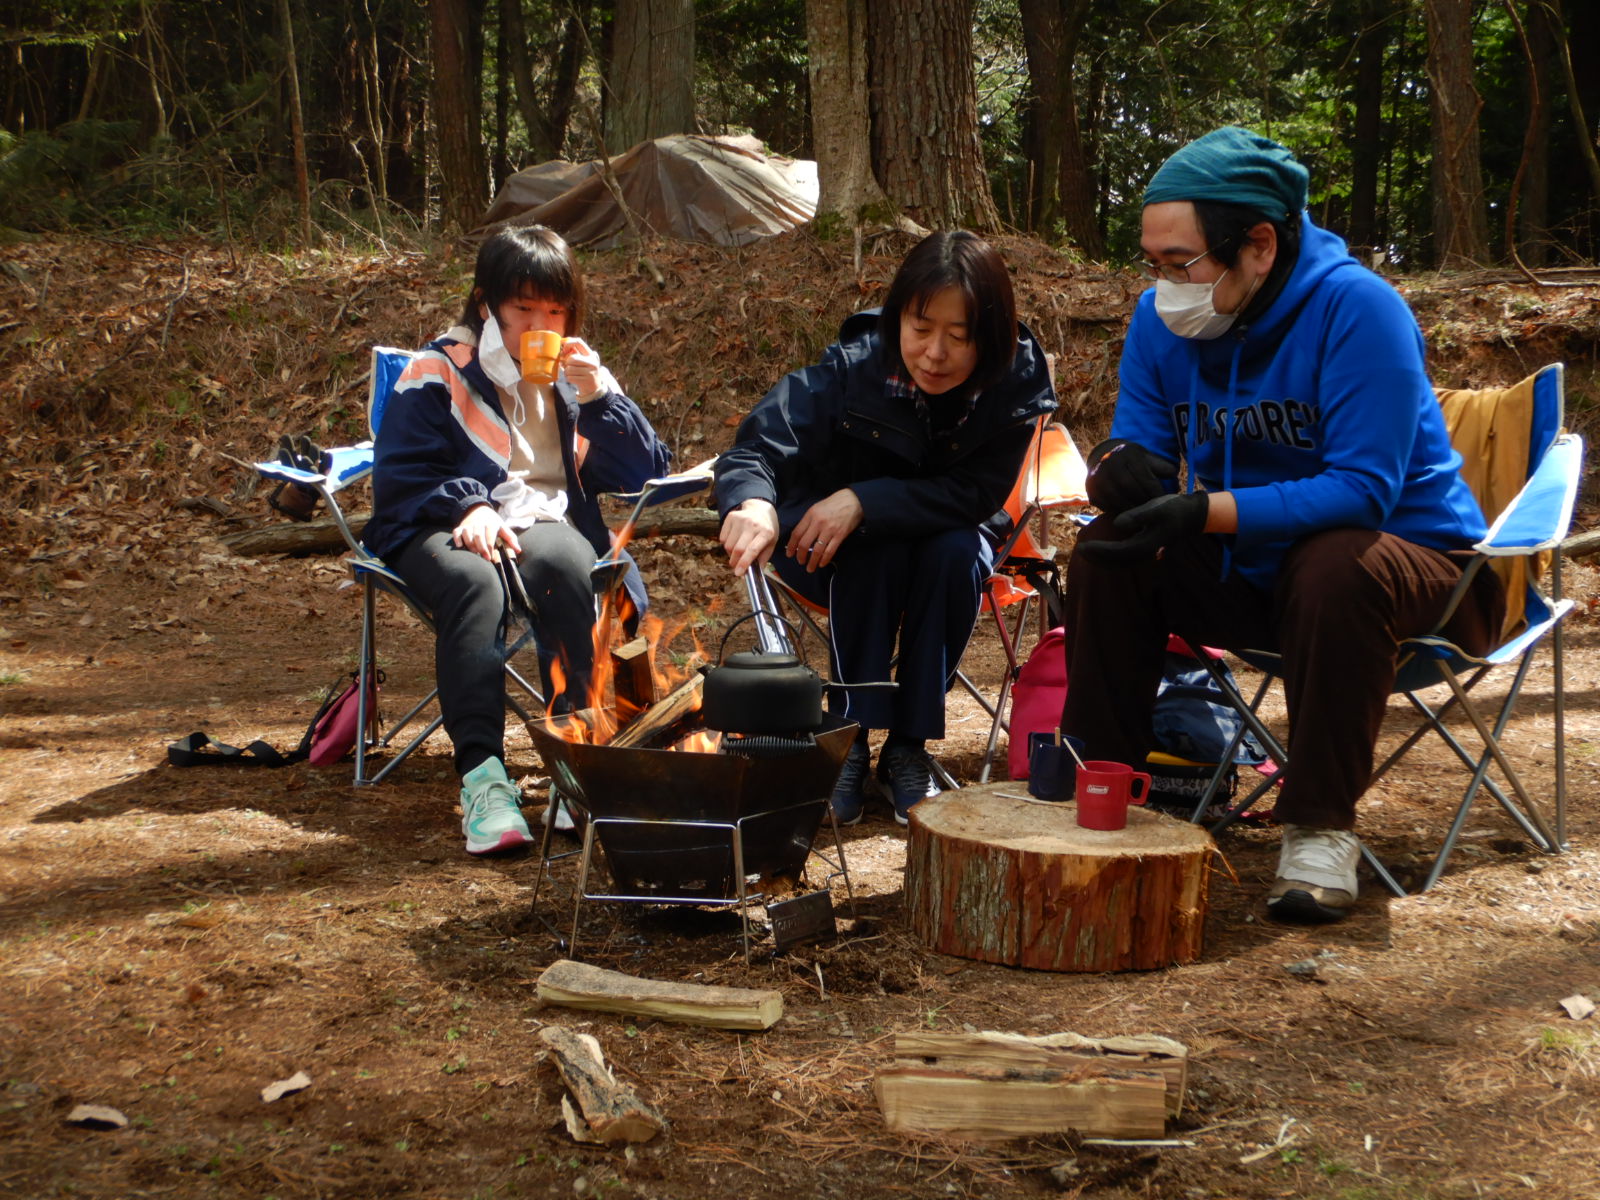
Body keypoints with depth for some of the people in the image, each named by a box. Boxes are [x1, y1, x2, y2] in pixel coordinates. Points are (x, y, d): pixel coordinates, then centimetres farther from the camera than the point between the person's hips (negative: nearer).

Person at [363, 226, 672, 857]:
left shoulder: (578, 373, 19)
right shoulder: (439, 372, 9)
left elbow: (645, 471, 9)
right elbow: (399, 477, 1)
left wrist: (598, 396, -5)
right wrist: (469, 504, -17)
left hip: (550, 525, 2)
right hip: (445, 529, -2)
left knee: (561, 561, -36)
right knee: (472, 579, -38)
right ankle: (481, 775, -45)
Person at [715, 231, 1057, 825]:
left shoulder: (1016, 383, -22)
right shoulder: (851, 369, -26)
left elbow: (975, 495, -23)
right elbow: (755, 451, -32)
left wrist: (864, 500, -36)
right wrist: (753, 503, -57)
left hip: (950, 544, 2)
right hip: (836, 556, -1)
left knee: (957, 551, -31)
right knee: (875, 546, -34)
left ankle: (908, 747, -19)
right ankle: (849, 736, -23)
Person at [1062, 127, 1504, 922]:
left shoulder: (1356, 309, -22)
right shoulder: (1161, 320, -3)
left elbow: (1362, 492, -29)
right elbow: (1140, 454, 1)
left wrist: (1208, 512, -39)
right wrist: (1119, 469, -26)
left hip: (1412, 553, -6)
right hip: (1250, 573, 6)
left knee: (1337, 568, -38)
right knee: (1108, 553, -13)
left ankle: (1321, 828, -25)